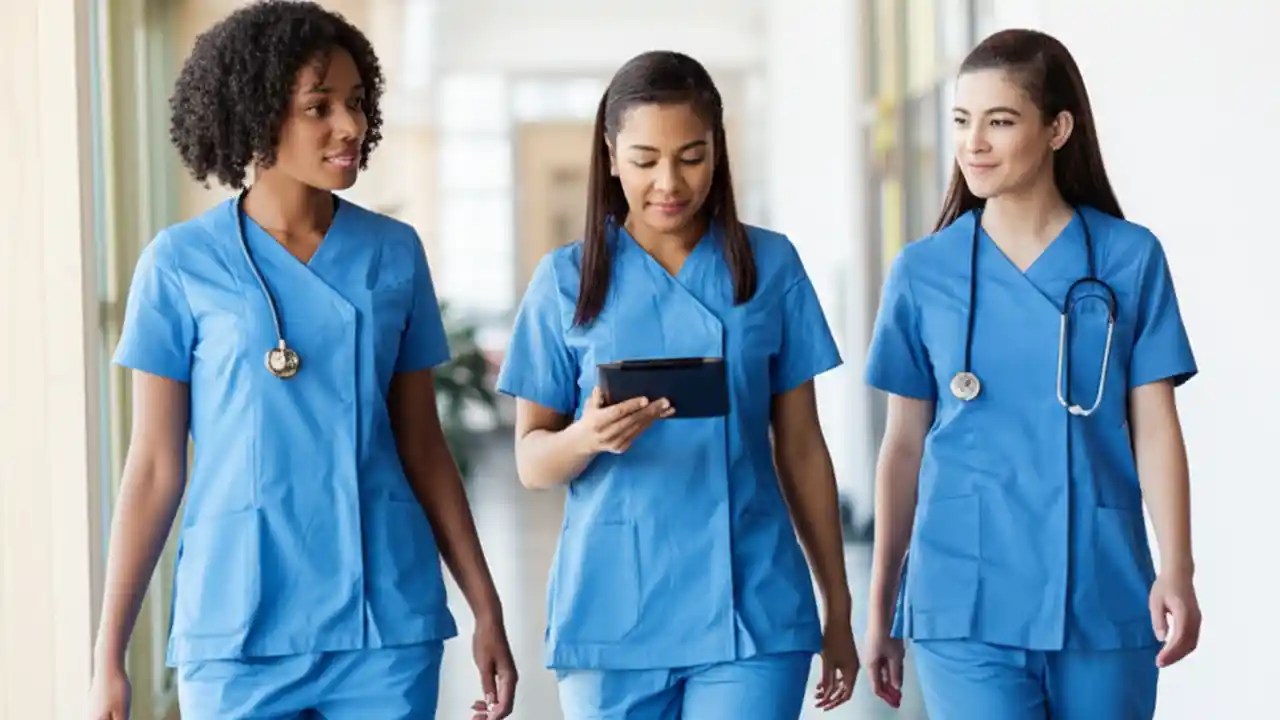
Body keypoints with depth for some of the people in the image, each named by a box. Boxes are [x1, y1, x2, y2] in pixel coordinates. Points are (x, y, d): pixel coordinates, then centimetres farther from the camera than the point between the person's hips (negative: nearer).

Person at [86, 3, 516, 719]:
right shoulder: (182, 263, -1)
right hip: (237, 622, -2)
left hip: (386, 619, 2)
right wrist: (110, 655, -2)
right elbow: (155, 468, 0)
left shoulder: (394, 254, 5)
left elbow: (422, 447, 10)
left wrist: (487, 610, 7)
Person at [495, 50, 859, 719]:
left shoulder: (769, 266, 5)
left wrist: (837, 608, 9)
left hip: (750, 611, 0)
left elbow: (801, 447, 9)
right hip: (612, 612, 0)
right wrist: (589, 437, -20)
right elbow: (531, 461, 3)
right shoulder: (567, 280, 3)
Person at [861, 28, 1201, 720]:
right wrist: (880, 608, 11)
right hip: (968, 600, 0)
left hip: (1104, 596, 0)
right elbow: (904, 445, 9)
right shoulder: (923, 272, 4)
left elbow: (1155, 427, 1)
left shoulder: (1130, 258, 2)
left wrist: (1175, 571, -11)